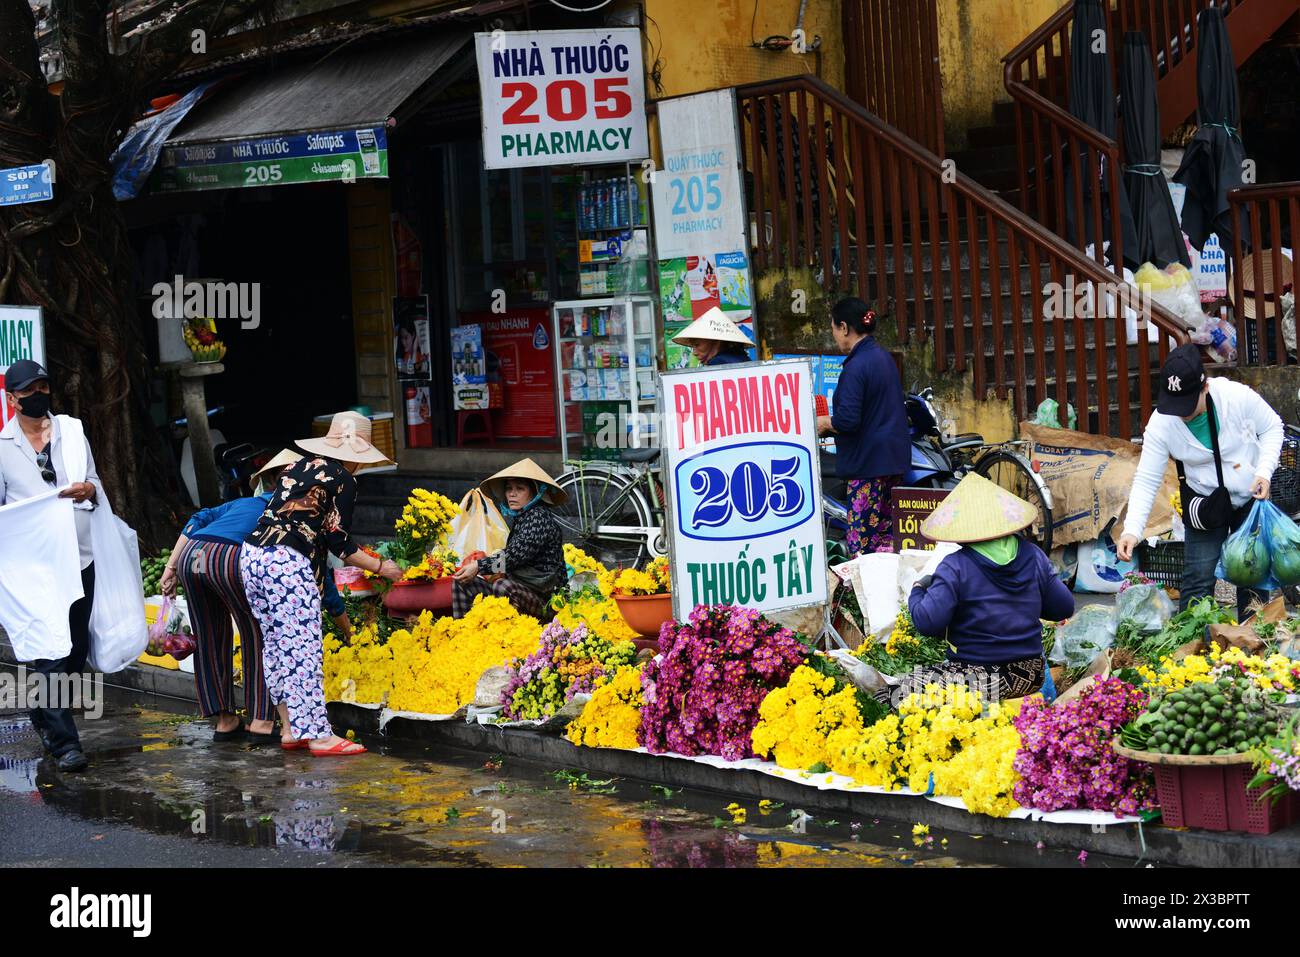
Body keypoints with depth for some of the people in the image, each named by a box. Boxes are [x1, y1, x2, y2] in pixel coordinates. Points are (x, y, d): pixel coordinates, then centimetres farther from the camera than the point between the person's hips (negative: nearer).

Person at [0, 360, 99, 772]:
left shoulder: (71, 430, 12)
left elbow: (95, 484, 16)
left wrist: (88, 489, -7)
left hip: (80, 558, 4)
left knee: (77, 651, 10)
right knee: (51, 657, -11)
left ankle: (45, 718, 33)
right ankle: (64, 743, -11)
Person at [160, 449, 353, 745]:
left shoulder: (244, 503, 37)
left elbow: (198, 521, 22)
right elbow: (320, 576, 25)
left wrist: (171, 568, 20)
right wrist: (347, 629, 34)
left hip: (191, 555, 6)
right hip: (231, 560, -5)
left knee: (210, 640, 19)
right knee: (259, 640, 11)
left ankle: (224, 721, 26)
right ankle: (260, 722, 7)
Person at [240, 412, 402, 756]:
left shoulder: (299, 465, 20)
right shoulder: (343, 480, -1)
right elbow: (338, 541, -3)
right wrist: (380, 567, 9)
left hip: (251, 555, 8)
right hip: (287, 563, -8)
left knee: (276, 647, 12)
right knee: (303, 649, -5)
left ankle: (290, 729, 17)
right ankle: (318, 735, -5)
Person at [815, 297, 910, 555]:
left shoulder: (855, 367, -17)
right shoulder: (885, 358, 13)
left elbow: (847, 420, -24)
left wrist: (824, 423, -4)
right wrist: (831, 421, 19)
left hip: (868, 461, -10)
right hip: (895, 456, 10)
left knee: (862, 546, -9)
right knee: (886, 535, 13)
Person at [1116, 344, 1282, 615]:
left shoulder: (1238, 396, -24)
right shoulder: (1161, 423, -22)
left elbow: (1272, 427, -6)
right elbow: (1146, 480, -19)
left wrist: (1265, 471, -20)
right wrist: (1131, 530, -30)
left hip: (1251, 498, 1)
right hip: (1206, 505, 0)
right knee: (1198, 580, -7)